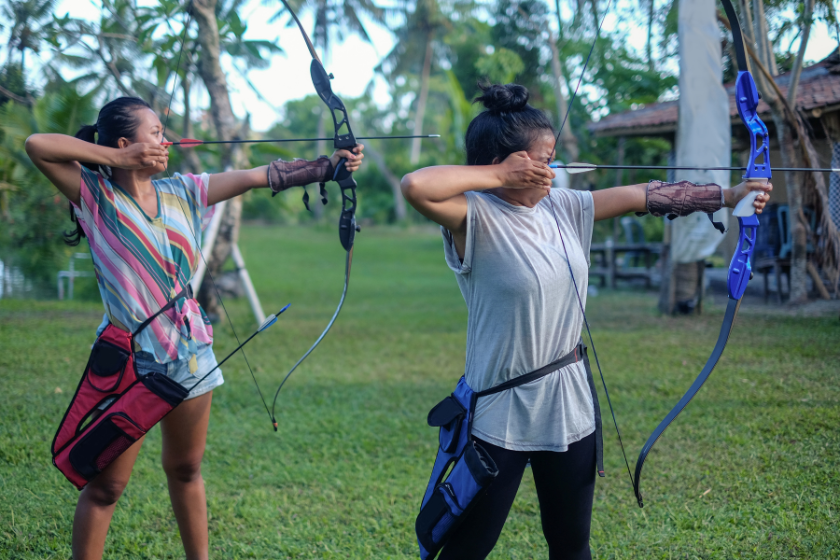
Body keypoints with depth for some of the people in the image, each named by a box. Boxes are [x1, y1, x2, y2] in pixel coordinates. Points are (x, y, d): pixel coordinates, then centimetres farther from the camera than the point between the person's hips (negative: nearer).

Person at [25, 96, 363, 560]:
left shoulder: (182, 192, 4)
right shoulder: (96, 196, -9)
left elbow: (262, 176, 3)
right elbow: (37, 145, -21)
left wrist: (331, 164, -2)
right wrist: (116, 159, -17)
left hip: (190, 354, 6)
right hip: (131, 360, -6)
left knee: (186, 470, 19)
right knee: (106, 487, 1)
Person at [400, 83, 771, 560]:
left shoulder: (562, 207, 4)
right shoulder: (477, 217, -16)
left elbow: (642, 196, 8)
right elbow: (416, 186, -34)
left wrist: (726, 196, 8)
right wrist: (498, 176, -23)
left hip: (571, 407, 7)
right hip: (502, 413, -6)